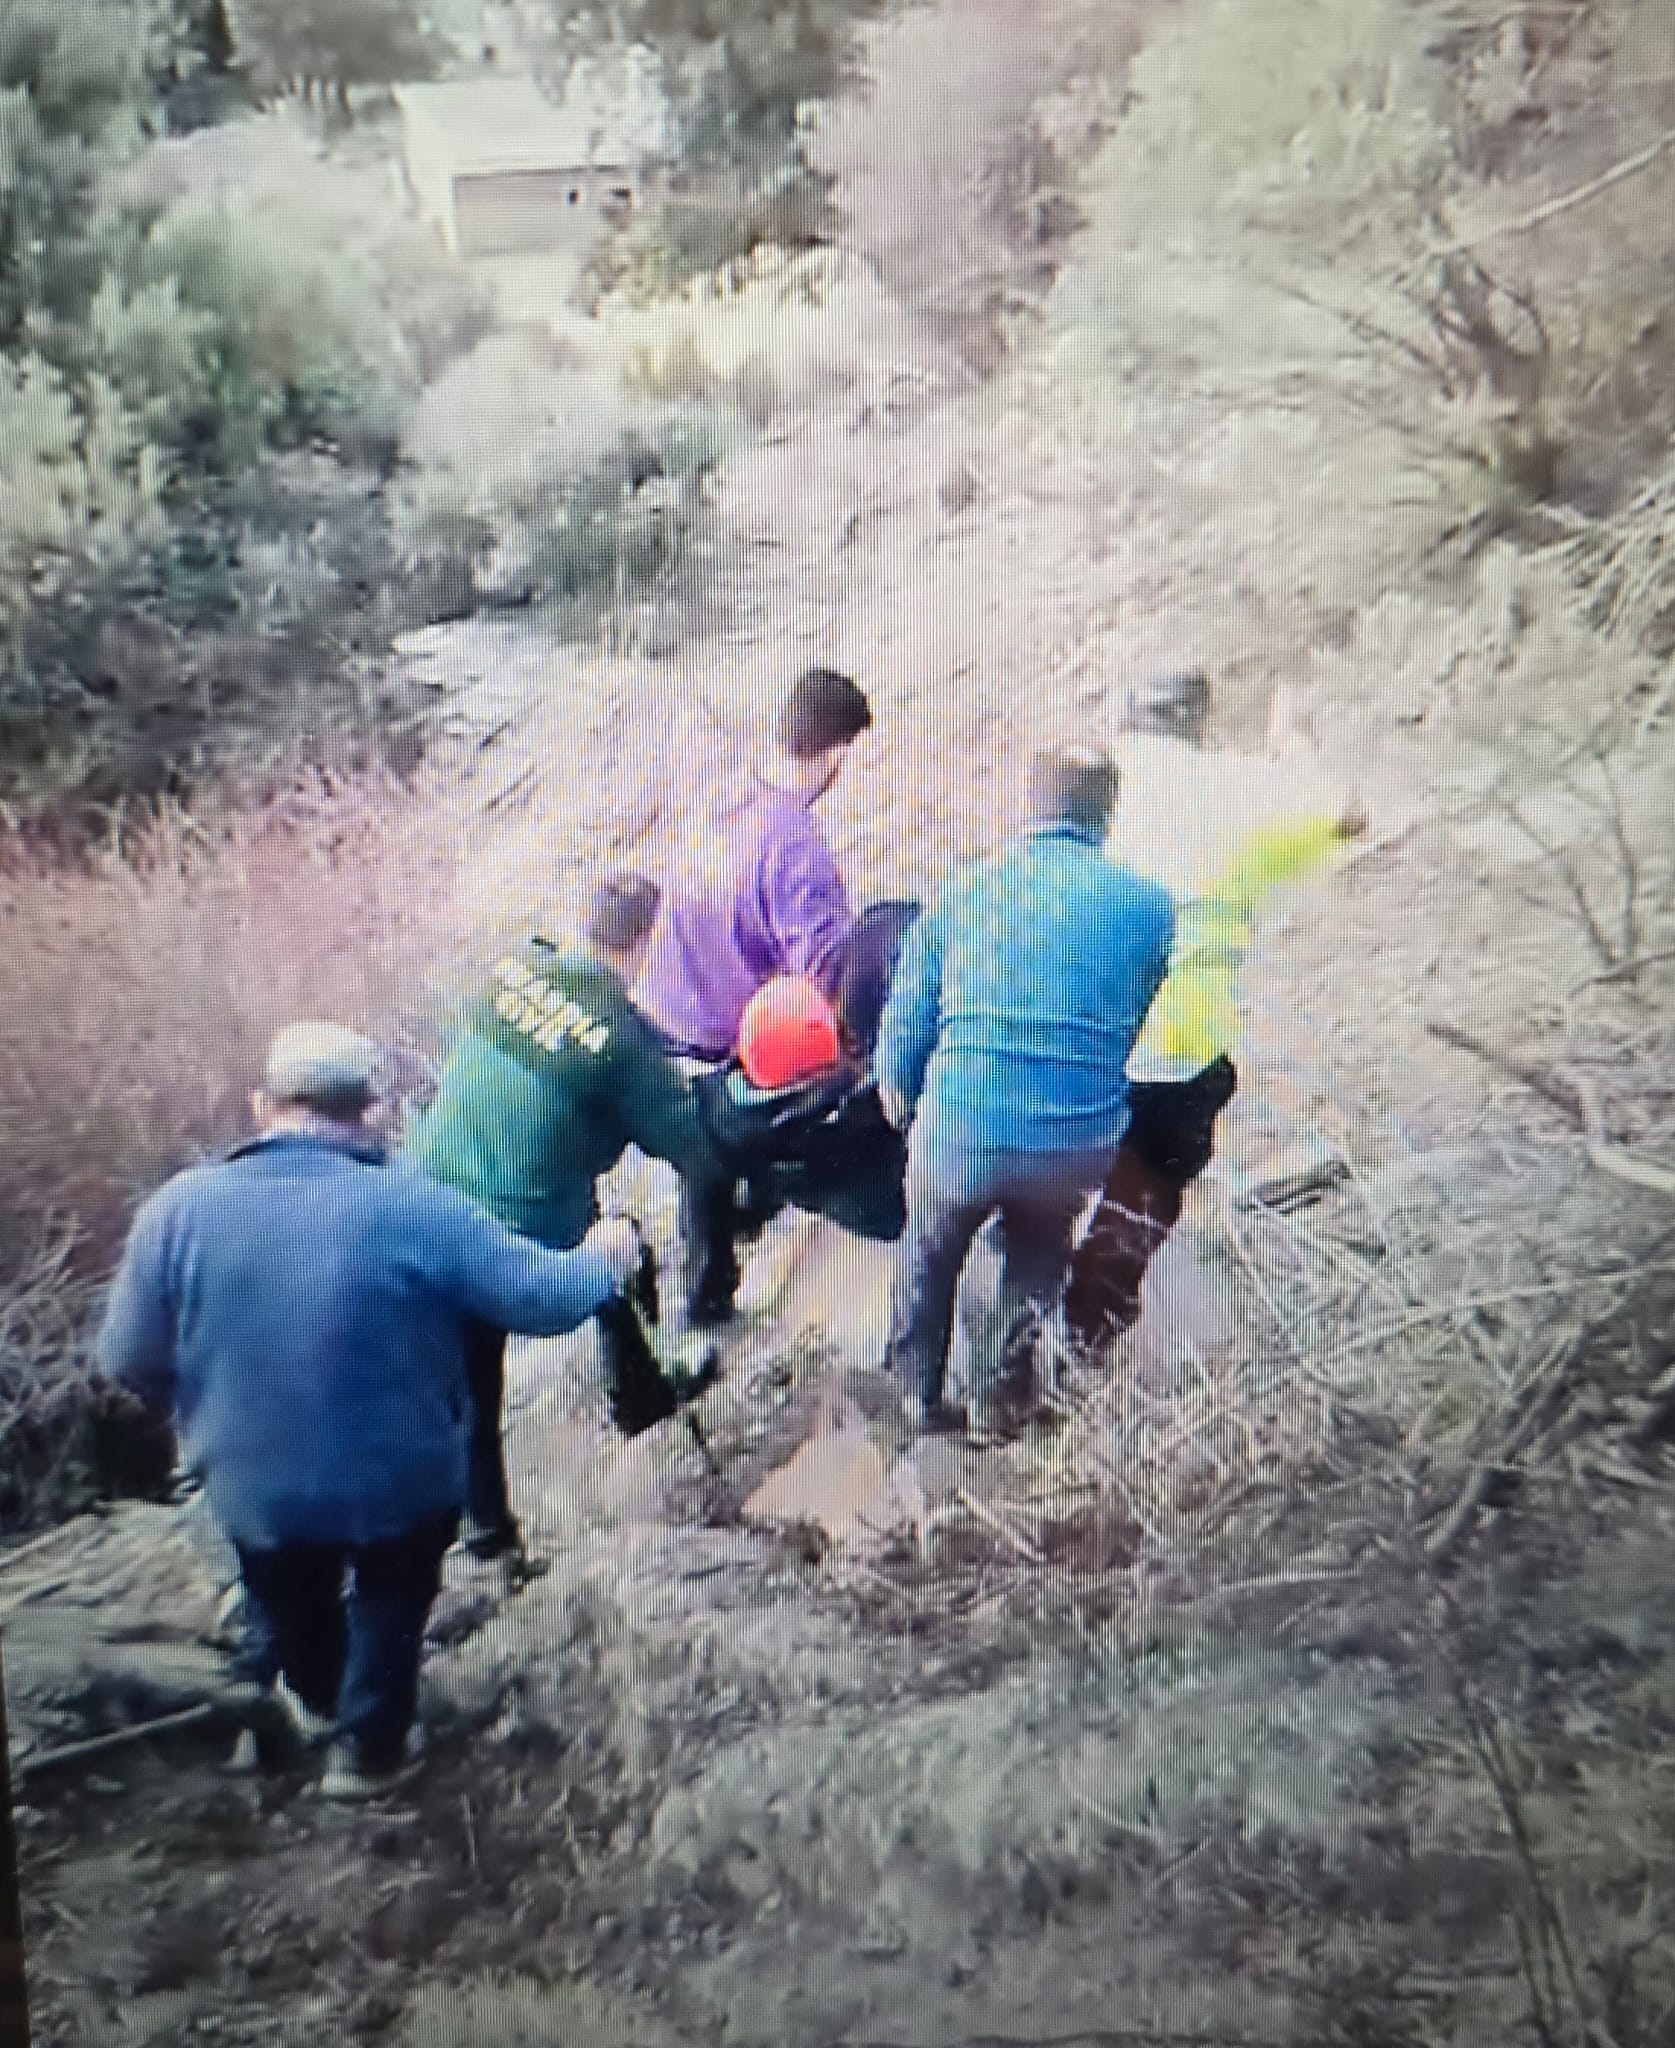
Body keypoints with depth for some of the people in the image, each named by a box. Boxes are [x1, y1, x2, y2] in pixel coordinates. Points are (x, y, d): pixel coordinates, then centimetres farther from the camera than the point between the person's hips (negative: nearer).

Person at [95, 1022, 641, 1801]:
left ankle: (309, 1693, 63)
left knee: (287, 1601, 35)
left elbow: (128, 1364, -7)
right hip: (402, 1484, -2)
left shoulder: (179, 1208, -16)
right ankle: (368, 1748, 47)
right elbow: (546, 1298, -16)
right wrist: (605, 1256, 7)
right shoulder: (418, 1210, -23)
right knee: (389, 1603, 31)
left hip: (254, 1489, 3)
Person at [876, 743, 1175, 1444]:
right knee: (1036, 1262, 31)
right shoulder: (1148, 905, -3)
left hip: (957, 1135, 0)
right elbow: (1135, 1029, 10)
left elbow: (901, 1035, 0)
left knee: (928, 1257, 29)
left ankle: (920, 1393, 46)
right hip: (1078, 1144, 1)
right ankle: (999, 1402, 42)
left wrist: (905, 1110, 19)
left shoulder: (960, 895, -4)